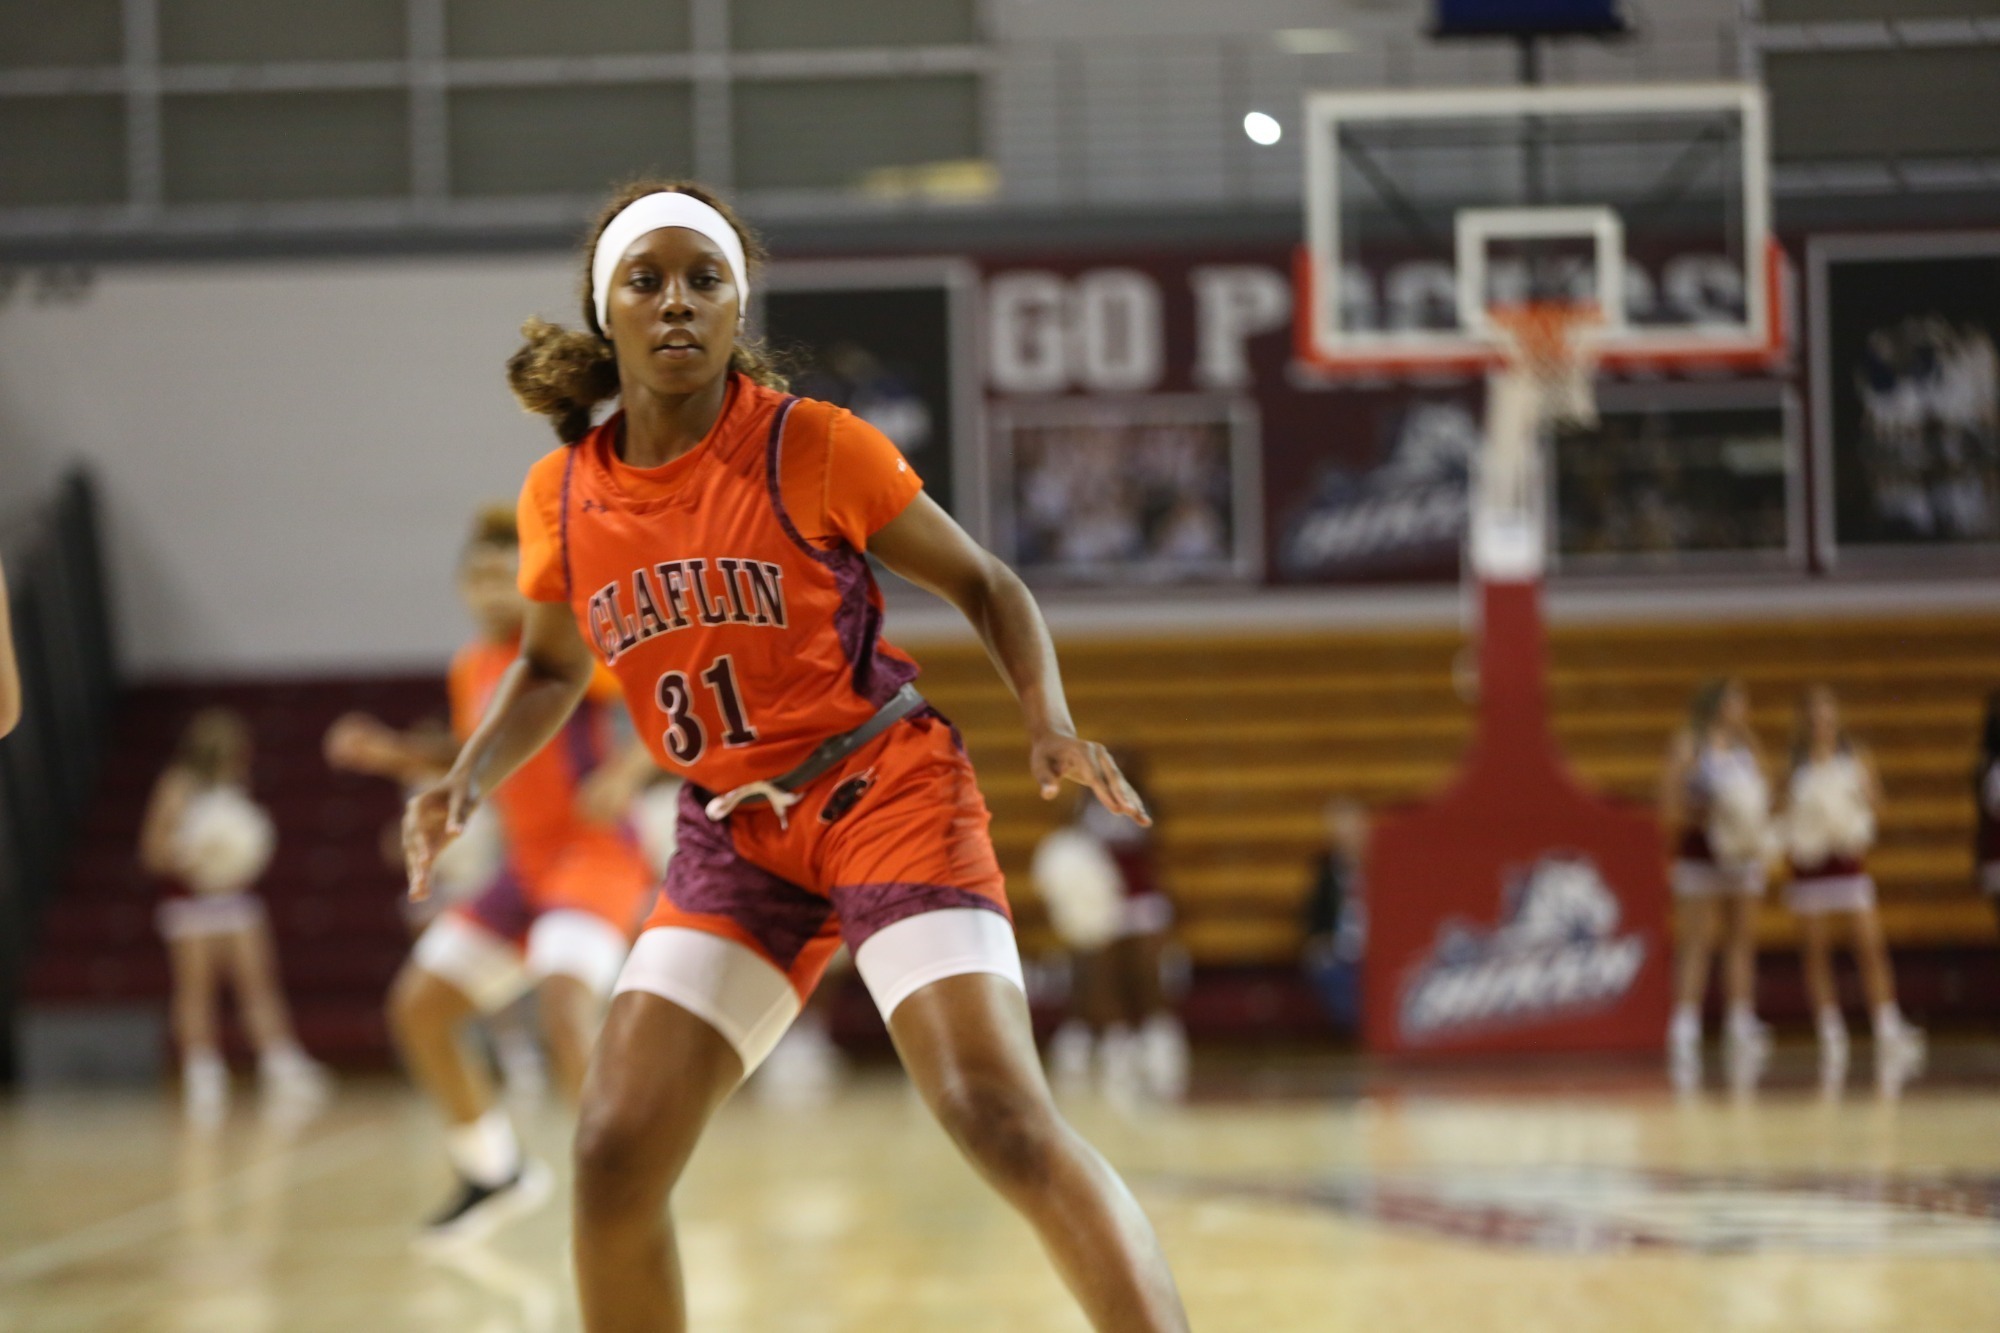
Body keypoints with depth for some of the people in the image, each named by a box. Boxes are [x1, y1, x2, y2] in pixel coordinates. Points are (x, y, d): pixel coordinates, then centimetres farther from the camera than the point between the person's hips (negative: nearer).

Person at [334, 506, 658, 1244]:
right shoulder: (472, 668, 11)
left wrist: (628, 771, -30)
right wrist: (395, 753, 11)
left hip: (597, 857, -8)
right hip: (528, 868, 8)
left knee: (565, 1013, -30)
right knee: (418, 1005, 8)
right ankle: (495, 1171, 22)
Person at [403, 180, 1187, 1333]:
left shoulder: (812, 447, -11)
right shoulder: (563, 498, 1)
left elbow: (984, 585, 0)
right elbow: (553, 668, 19)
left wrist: (1051, 724, -17)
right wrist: (468, 783, 2)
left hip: (887, 793, -5)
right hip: (734, 838, 5)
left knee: (998, 1112, -22)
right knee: (614, 1155, -4)